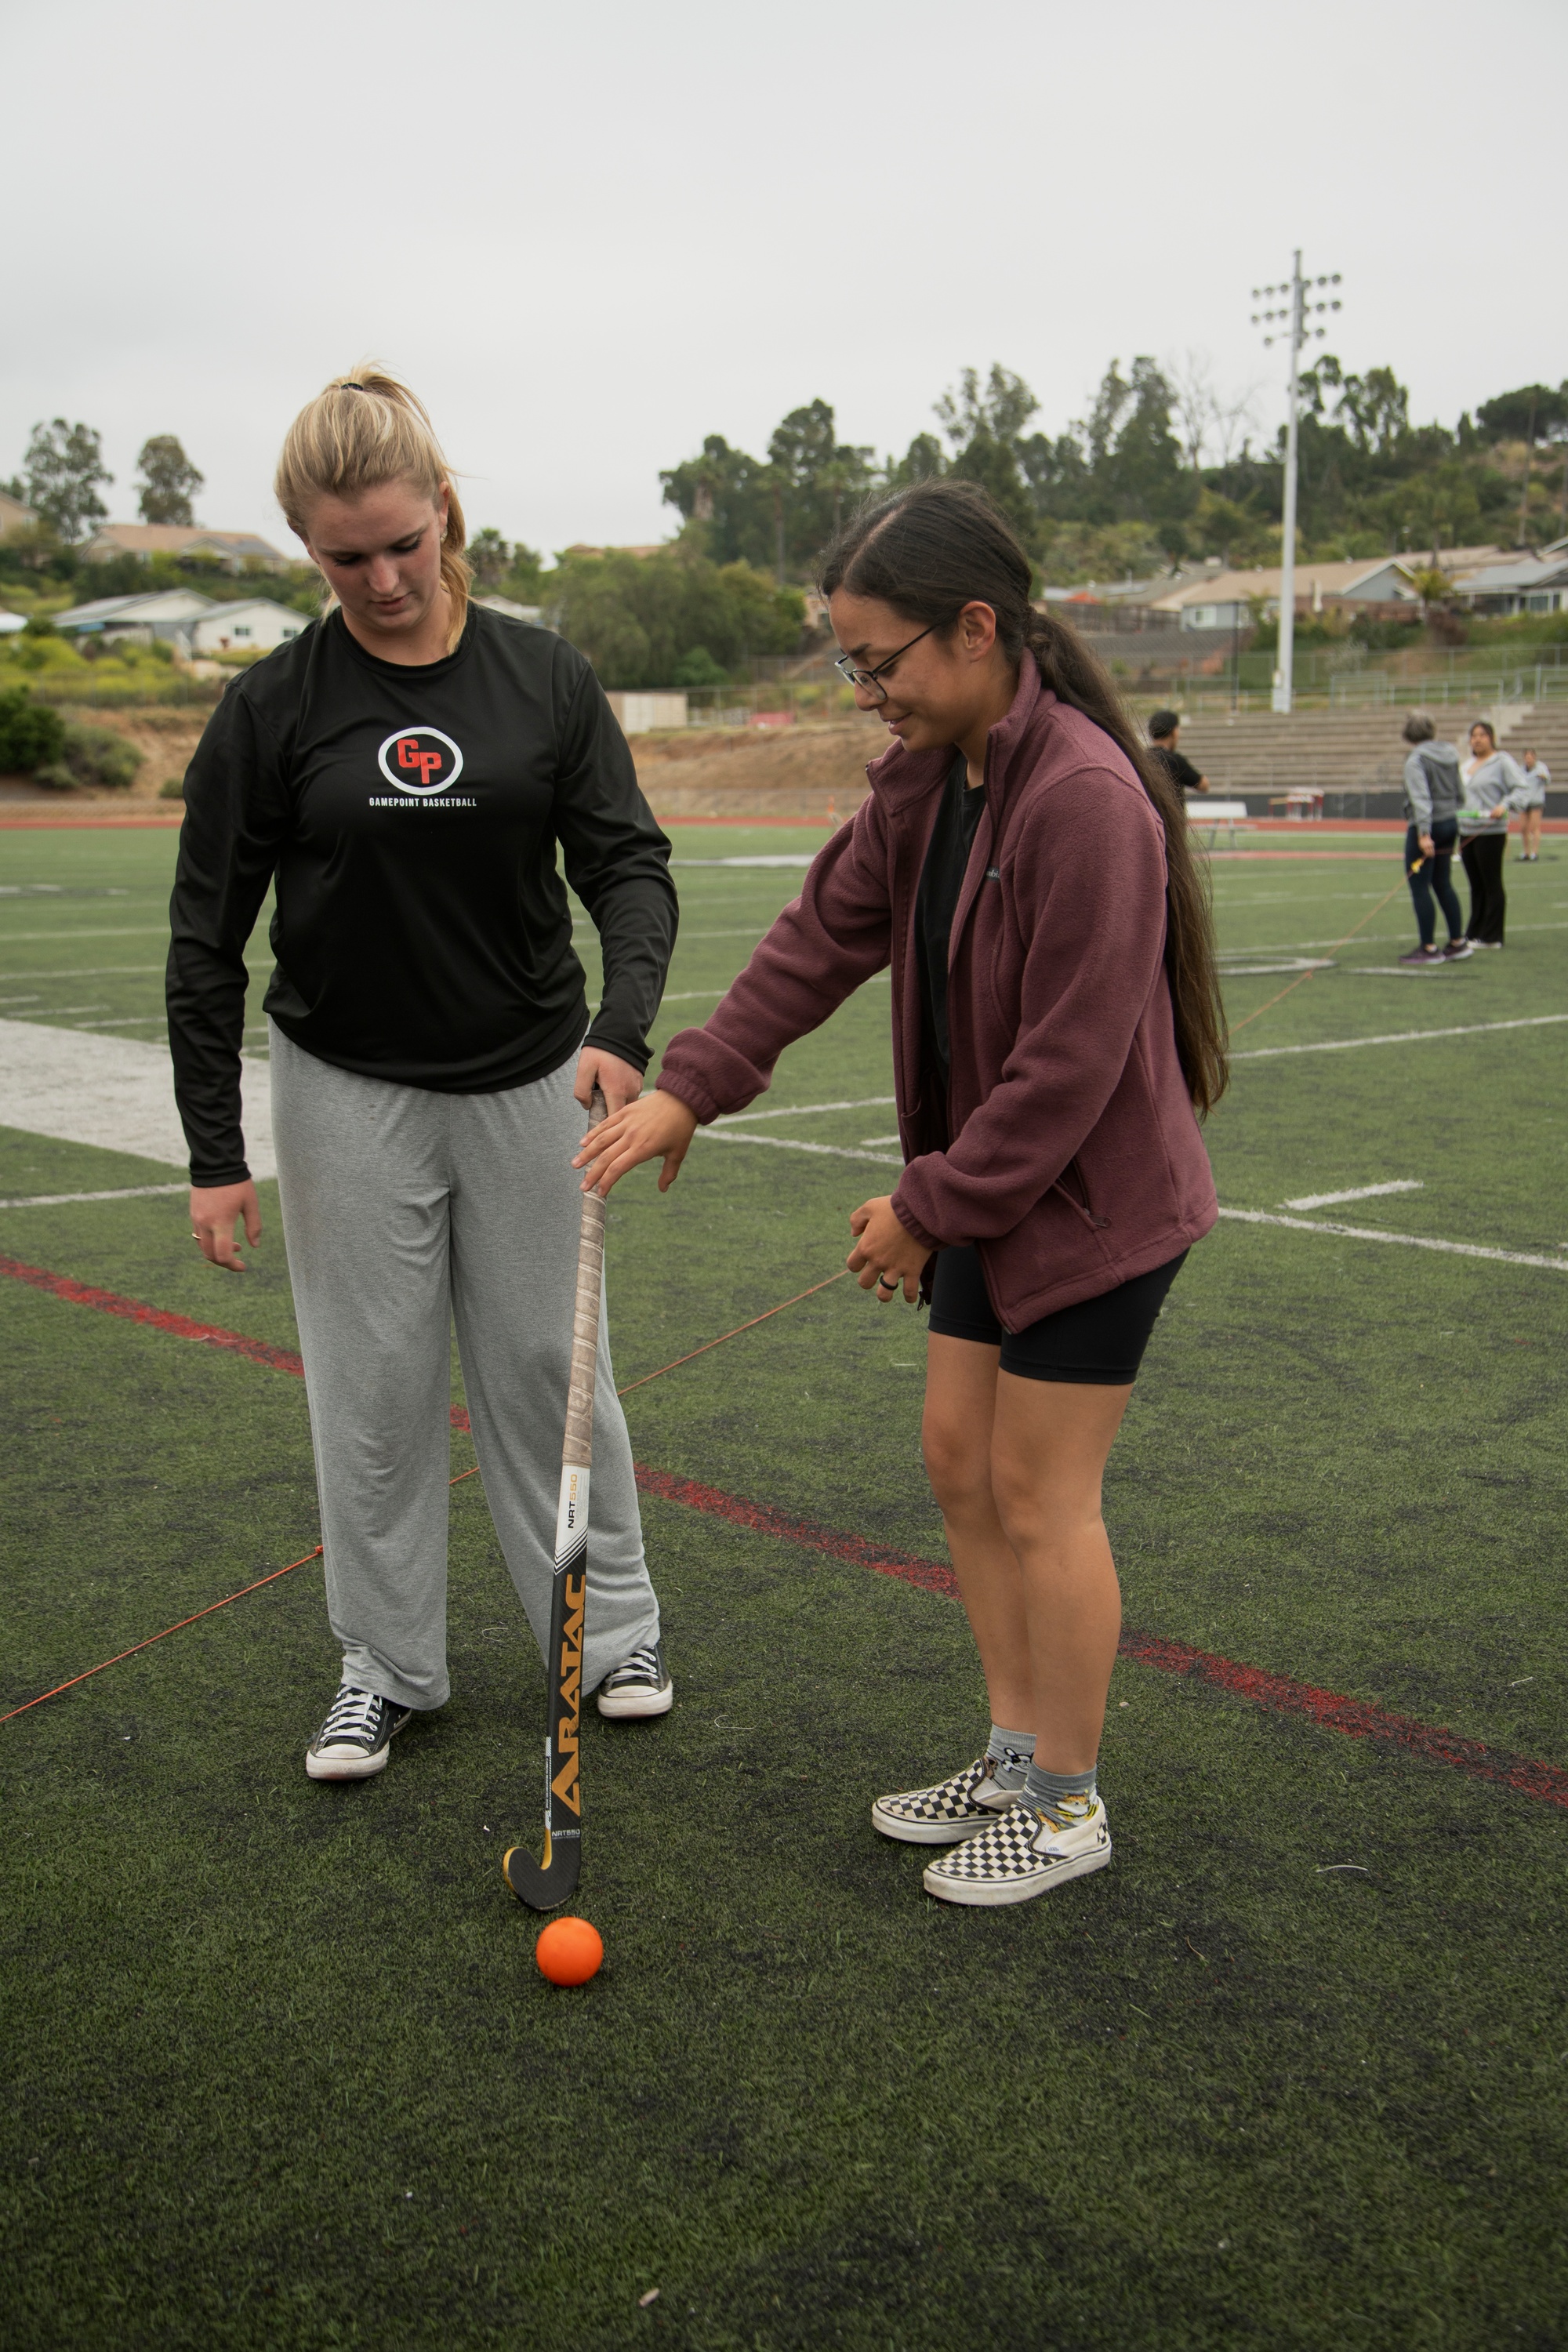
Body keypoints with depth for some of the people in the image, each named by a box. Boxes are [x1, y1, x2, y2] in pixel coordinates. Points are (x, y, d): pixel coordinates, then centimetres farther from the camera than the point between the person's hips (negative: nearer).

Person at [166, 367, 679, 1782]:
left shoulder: (545, 679, -3)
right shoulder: (273, 708, -7)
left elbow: (630, 862, -5)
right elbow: (207, 939, -3)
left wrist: (624, 1025, -24)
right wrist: (215, 1156, -6)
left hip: (531, 1082, 1)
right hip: (349, 1092, 0)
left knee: (550, 1362, 10)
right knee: (374, 1384, 7)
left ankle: (613, 1627, 28)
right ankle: (387, 1668, 24)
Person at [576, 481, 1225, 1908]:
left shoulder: (1085, 800, -26)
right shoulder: (923, 780, 2)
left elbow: (1069, 1064, -25)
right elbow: (827, 936, 7)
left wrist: (926, 1206, -17)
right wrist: (691, 1087, 0)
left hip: (1096, 1201, -9)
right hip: (990, 1192, 9)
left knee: (1038, 1496, 1)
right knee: (958, 1457, 14)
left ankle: (1068, 1807, 20)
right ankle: (1016, 1757, 31)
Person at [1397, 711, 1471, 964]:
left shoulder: (1416, 759, -15)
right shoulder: (1450, 755, 8)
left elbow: (1420, 798, -24)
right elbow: (1460, 793, 15)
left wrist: (1424, 833, -28)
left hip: (1426, 828, -8)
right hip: (1450, 823, 8)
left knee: (1419, 886, -1)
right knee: (1442, 884, 18)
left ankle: (1429, 949, 1)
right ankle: (1458, 942, 22)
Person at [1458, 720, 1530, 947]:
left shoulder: (1503, 762, -6)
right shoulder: (1468, 764, 18)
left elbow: (1522, 786, -14)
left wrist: (1505, 806, -28)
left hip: (1490, 832, -7)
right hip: (1467, 832, 7)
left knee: (1491, 885, -3)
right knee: (1476, 885, 11)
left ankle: (1492, 937, 1)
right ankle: (1474, 934, 16)